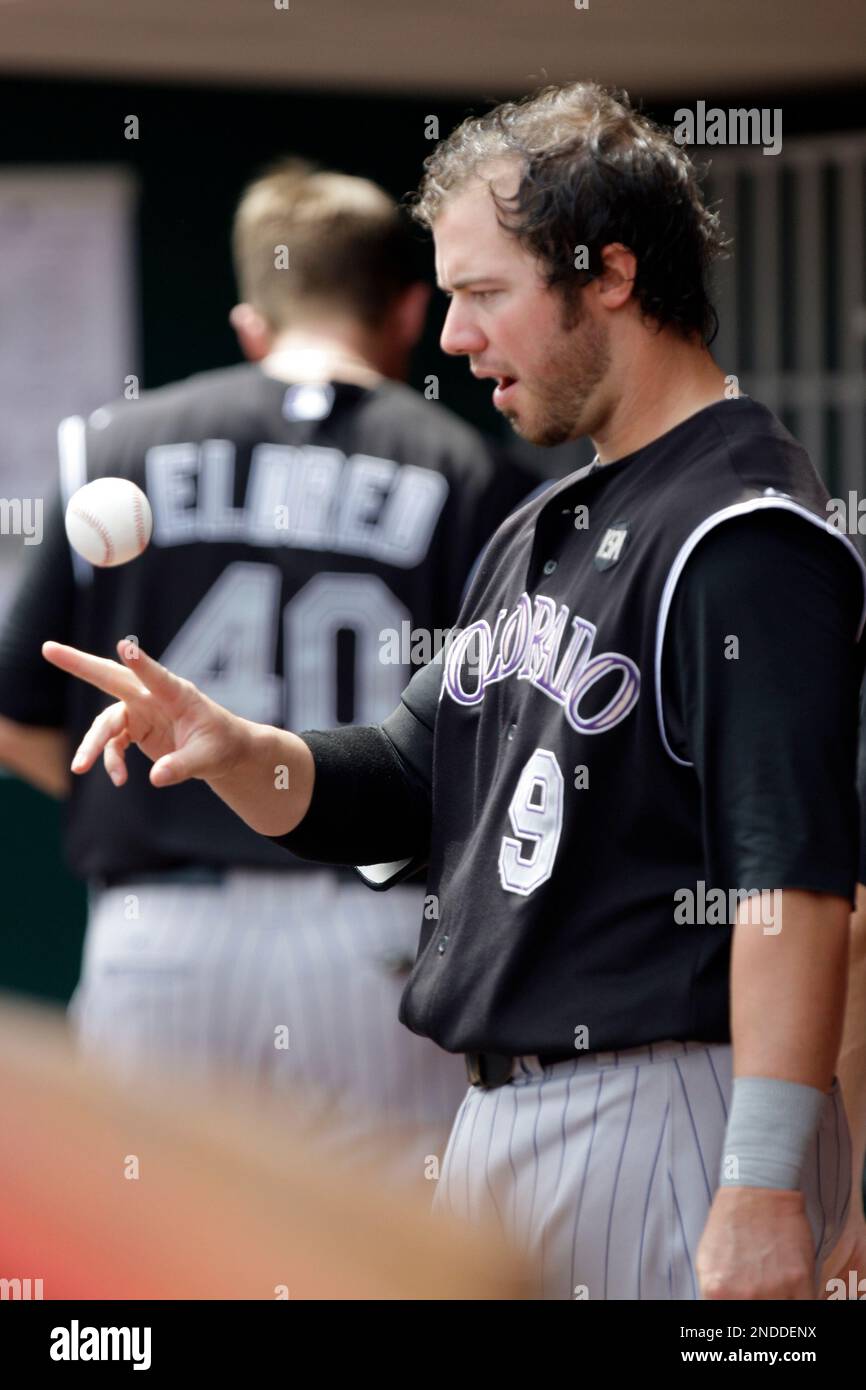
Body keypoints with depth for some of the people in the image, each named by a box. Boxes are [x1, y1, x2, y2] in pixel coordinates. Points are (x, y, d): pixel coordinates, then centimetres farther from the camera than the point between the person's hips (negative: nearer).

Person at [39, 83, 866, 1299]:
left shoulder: (749, 534, -13)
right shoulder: (540, 534, 18)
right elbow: (401, 790, 20)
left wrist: (763, 1186, -27)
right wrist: (237, 753, 0)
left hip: (664, 1120, -9)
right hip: (500, 1117, 9)